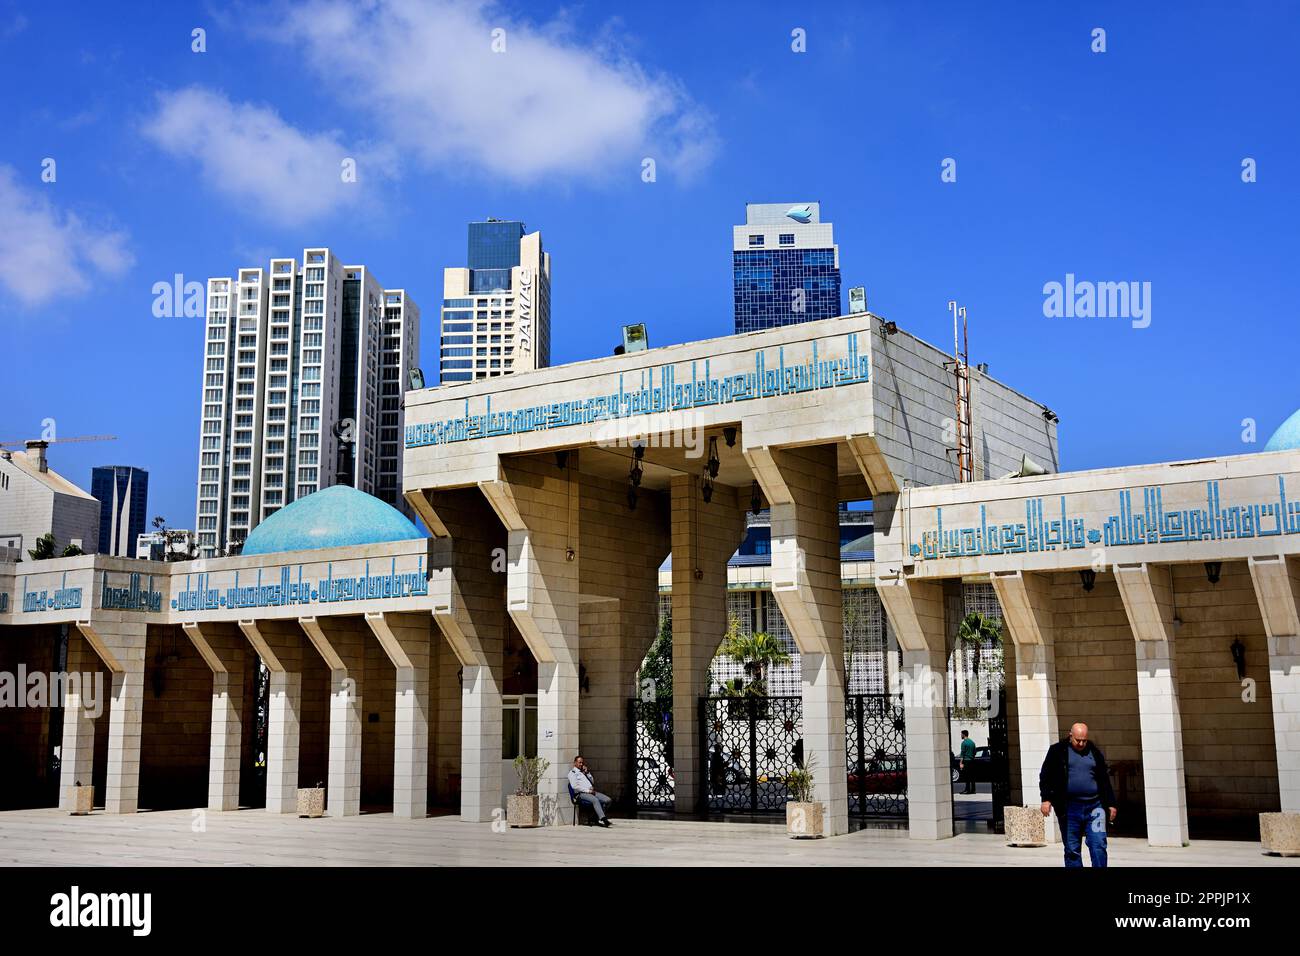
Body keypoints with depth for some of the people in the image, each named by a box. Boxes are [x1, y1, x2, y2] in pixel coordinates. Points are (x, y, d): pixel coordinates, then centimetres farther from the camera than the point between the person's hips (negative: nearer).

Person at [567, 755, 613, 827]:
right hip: (581, 794, -7)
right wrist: (588, 791, -14)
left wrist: (587, 772, 10)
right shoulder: (572, 773, 4)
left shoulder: (584, 772, 27)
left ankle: (598, 818, -8)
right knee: (595, 800, -36)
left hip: (591, 791, 7)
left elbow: (592, 782, 24)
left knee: (608, 800, -12)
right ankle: (604, 819, -41)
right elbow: (575, 786, -9)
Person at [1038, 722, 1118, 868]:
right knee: (1072, 850, 4)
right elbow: (1045, 776, 2)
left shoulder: (1095, 753, 13)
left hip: (1094, 806, 1)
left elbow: (1105, 780, 19)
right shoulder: (1058, 751, 5)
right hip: (1069, 808, -1)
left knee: (1098, 846, -9)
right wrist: (1046, 799, -8)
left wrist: (1111, 804, 15)